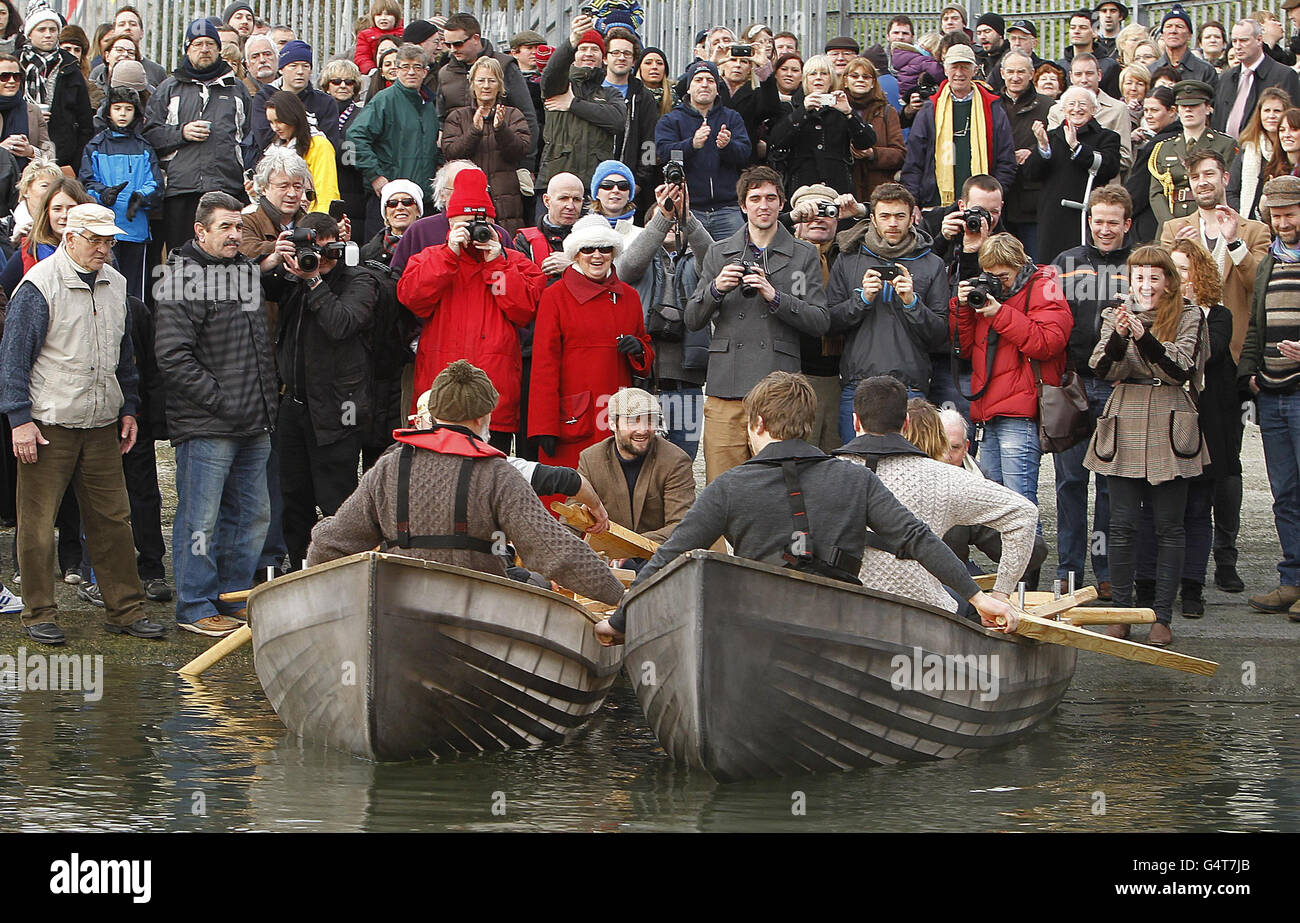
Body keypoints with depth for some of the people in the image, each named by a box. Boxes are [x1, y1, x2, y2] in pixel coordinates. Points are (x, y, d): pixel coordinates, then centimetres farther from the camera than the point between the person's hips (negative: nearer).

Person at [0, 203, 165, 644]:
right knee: (38, 522, 0)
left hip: (102, 425, 6)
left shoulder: (114, 284, 11)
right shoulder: (39, 285, -9)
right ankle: (39, 615, 9)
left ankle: (125, 610, 13)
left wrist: (128, 409, 16)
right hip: (48, 425, -6)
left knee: (113, 519, 6)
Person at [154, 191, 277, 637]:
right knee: (201, 520, -3)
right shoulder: (182, 281, -10)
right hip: (206, 426, -8)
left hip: (254, 426, 8)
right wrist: (220, 400, -16)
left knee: (252, 514, 13)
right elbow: (174, 358, -17)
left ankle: (233, 598, 24)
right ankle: (196, 607, 5)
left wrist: (267, 399, 16)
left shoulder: (247, 270, 15)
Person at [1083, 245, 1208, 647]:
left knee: (1168, 526, 1)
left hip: (1170, 428, -1)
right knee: (1122, 524, 0)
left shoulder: (1189, 316, 2)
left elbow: (1182, 369, -11)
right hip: (1124, 427, 2)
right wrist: (1118, 336, -23)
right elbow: (1102, 369, -4)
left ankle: (1162, 617, 5)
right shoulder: (1117, 315, 8)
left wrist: (1144, 337, -23)